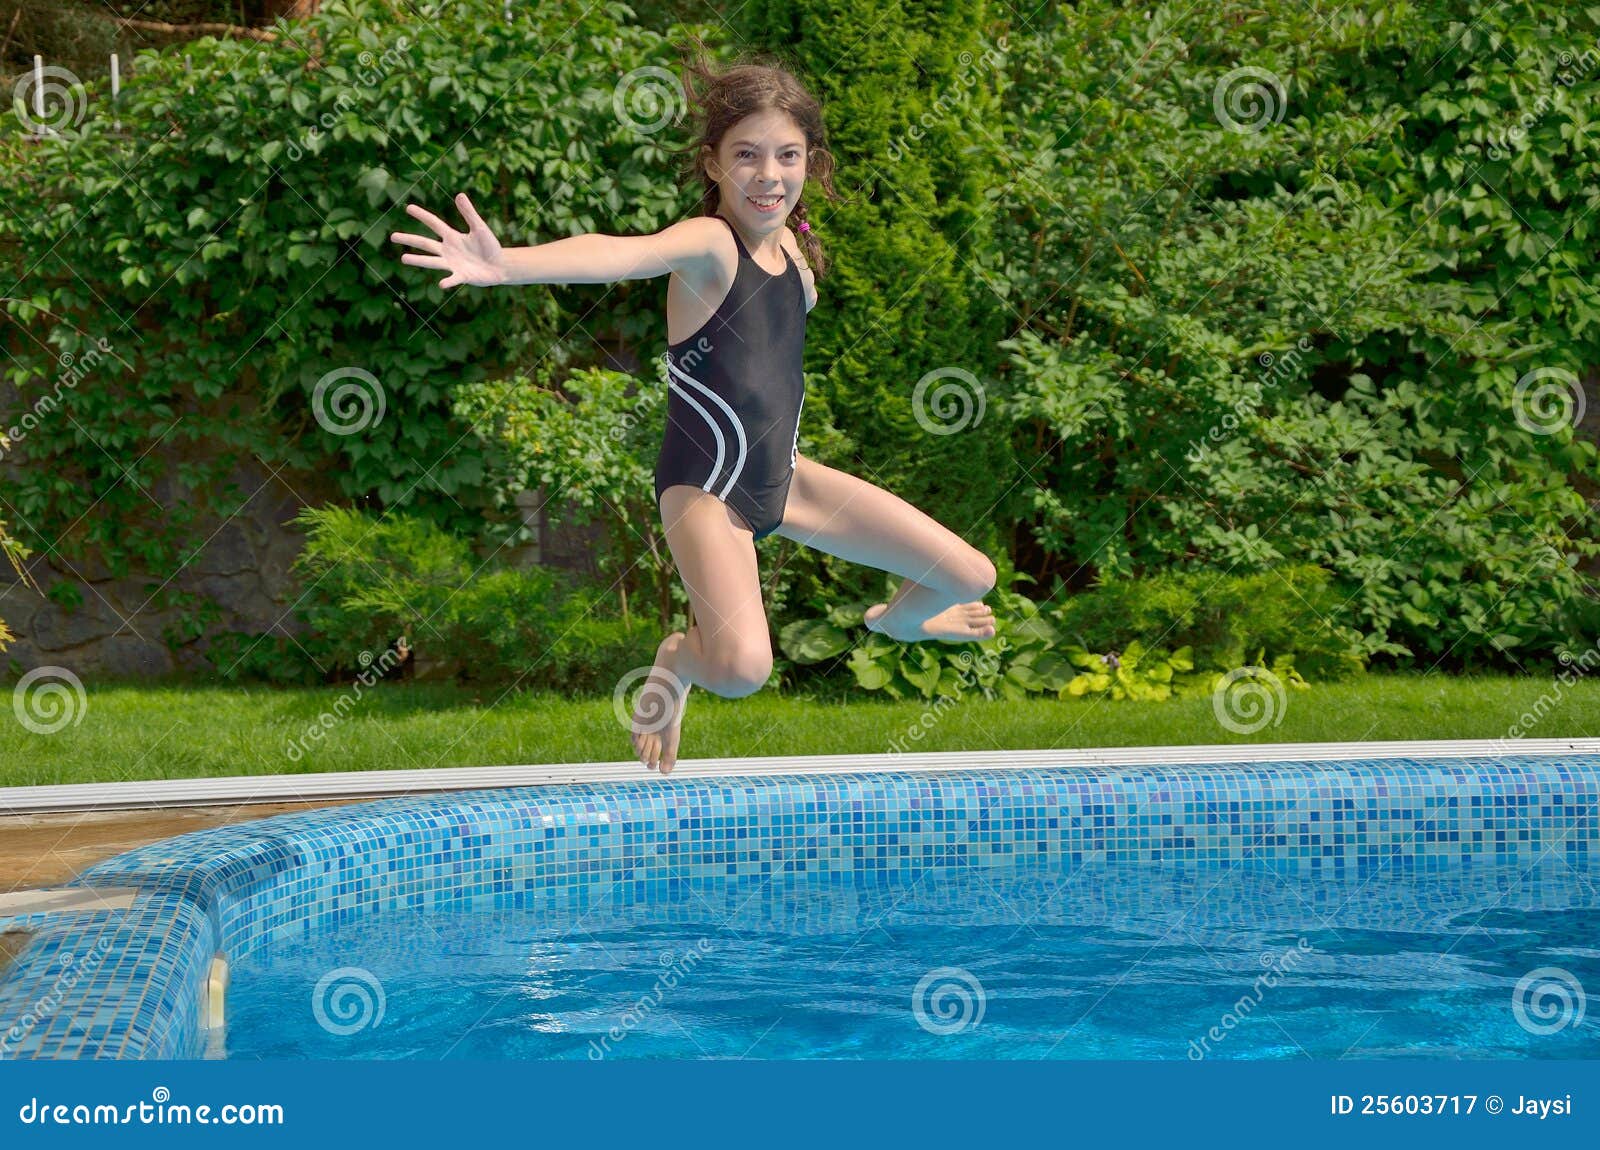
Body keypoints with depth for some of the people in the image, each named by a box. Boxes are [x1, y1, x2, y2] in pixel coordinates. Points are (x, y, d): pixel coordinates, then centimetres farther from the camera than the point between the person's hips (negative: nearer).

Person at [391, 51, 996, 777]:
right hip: (706, 488, -8)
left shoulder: (791, 243, 4)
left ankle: (898, 622, 46)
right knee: (742, 668, -32)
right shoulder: (708, 244, -19)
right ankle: (679, 660, 5)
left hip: (787, 475, 8)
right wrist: (505, 265, -60)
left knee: (970, 578, 10)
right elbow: (620, 254, -44)